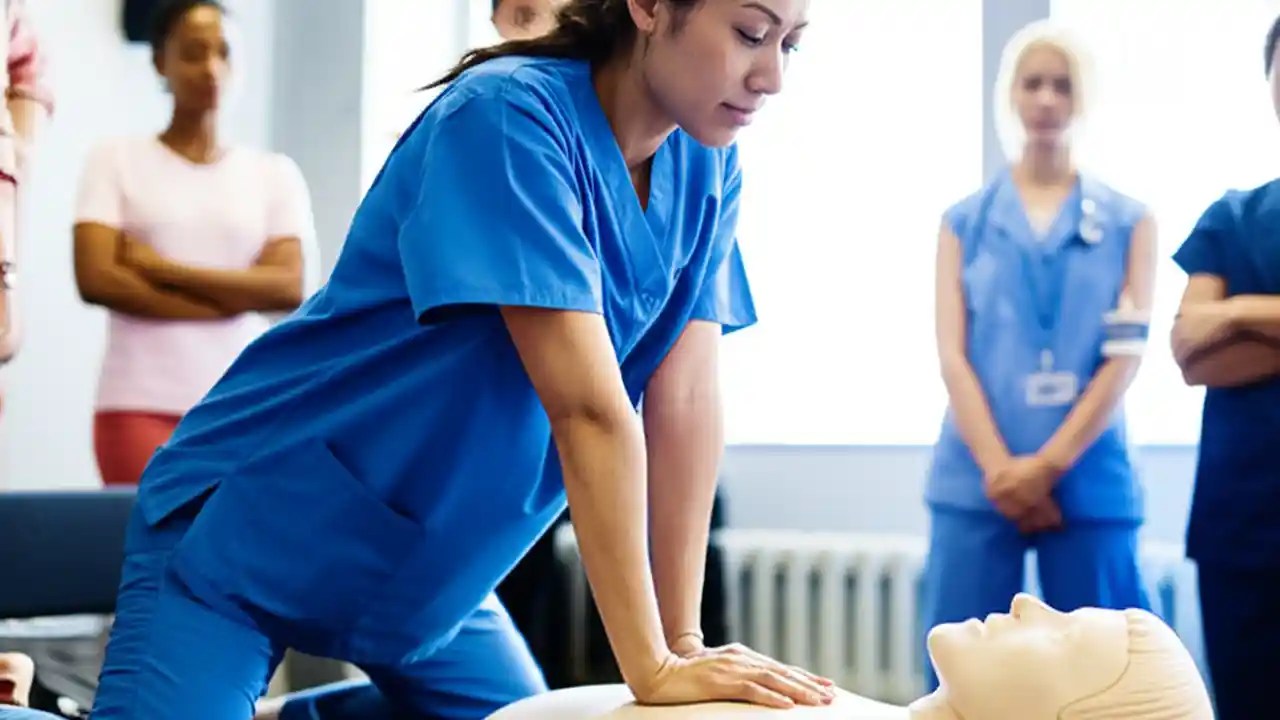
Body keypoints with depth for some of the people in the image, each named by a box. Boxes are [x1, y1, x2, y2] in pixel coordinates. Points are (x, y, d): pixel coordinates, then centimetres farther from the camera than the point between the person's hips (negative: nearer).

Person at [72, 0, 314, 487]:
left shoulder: (274, 173, 10)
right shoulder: (116, 160, 6)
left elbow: (287, 288, -2)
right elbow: (97, 279, -6)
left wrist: (161, 267, -7)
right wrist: (230, 298, -7)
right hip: (141, 403, -2)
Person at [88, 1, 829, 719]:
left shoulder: (705, 165, -2)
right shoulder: (510, 115, -25)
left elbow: (686, 403, -7)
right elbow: (587, 407, -30)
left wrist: (684, 639, -12)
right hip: (246, 528, -7)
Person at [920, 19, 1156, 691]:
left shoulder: (1128, 222, 8)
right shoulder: (964, 222, 10)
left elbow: (1126, 356, 0)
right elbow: (952, 354, 1)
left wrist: (1048, 463, -10)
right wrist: (1002, 468, -11)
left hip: (1090, 482, 0)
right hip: (976, 482, 0)